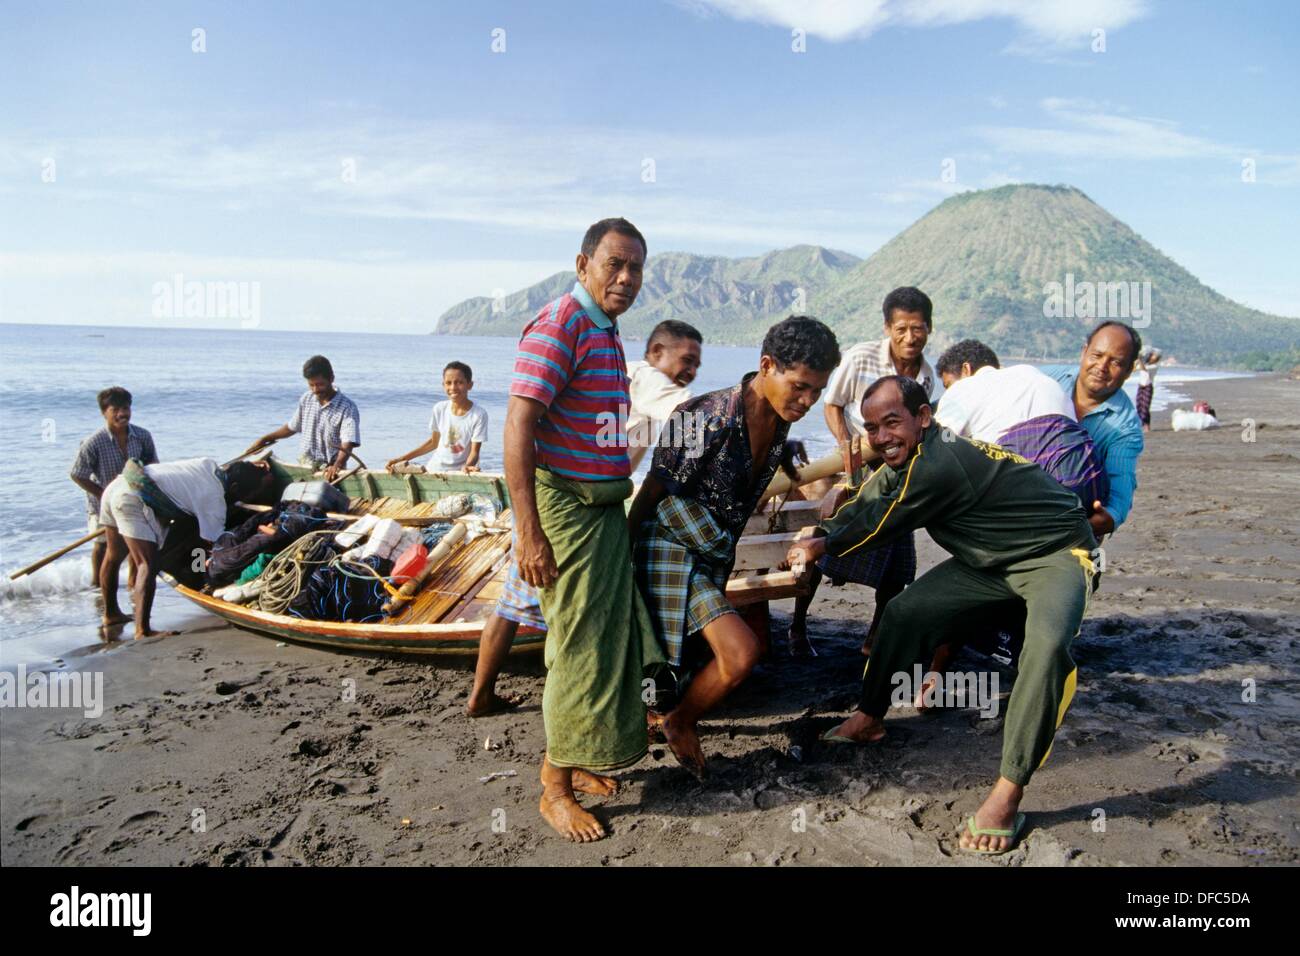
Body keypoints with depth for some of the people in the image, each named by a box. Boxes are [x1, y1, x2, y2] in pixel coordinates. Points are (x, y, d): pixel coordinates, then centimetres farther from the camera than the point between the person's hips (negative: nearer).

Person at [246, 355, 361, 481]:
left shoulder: (347, 407, -10)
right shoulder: (306, 399, 8)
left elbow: (347, 444, -21)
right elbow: (292, 427, 24)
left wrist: (337, 466, -39)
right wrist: (264, 439, 24)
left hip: (329, 471, -4)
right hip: (304, 466, 4)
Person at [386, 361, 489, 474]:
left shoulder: (479, 414, -12)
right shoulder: (440, 409, 0)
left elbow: (474, 452, -12)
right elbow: (433, 442, 12)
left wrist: (467, 466, -35)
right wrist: (401, 459, 6)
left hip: (459, 472, -3)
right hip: (434, 469, 4)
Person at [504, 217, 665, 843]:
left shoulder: (606, 332, 14)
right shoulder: (560, 324, -16)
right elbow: (518, 427, -23)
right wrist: (527, 530, -28)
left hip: (604, 507, 9)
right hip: (566, 508, -9)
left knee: (607, 639, 16)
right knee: (580, 646, -1)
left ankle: (580, 757, 33)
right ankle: (556, 789, 15)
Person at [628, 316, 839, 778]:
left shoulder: (779, 421, -3)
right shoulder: (711, 418, -28)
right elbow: (653, 491, -20)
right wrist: (621, 559, -12)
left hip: (714, 552, 8)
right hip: (672, 546, -8)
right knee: (741, 651, -18)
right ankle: (681, 723, 8)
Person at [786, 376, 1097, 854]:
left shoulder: (940, 465, -31)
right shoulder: (910, 458, -4)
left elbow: (879, 524, -19)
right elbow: (864, 504, 11)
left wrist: (822, 546, -4)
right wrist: (815, 538, 1)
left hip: (1055, 552, -9)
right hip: (991, 559, 9)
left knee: (1047, 644, -35)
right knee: (905, 610, 3)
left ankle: (1007, 795, -28)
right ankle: (869, 719, 20)